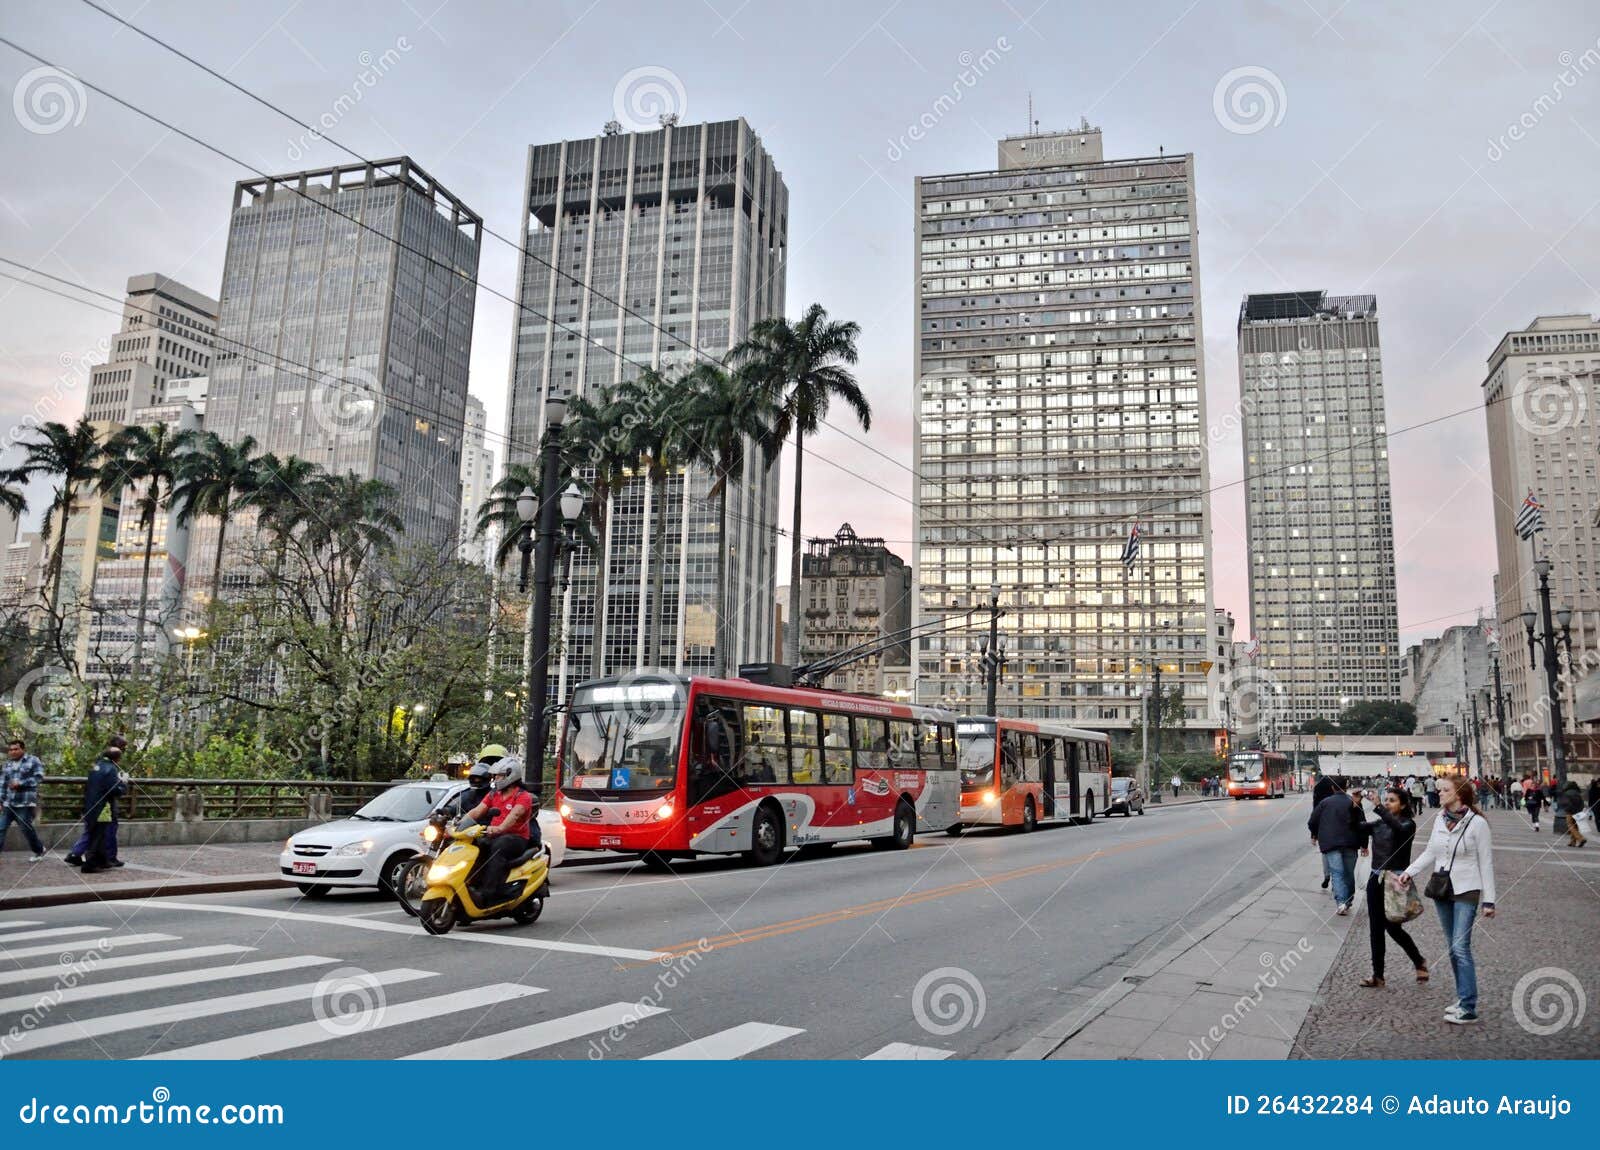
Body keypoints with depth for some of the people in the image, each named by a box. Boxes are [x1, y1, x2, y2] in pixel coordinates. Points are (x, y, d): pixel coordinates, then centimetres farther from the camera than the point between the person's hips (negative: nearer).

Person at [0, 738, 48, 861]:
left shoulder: (33, 760, -1)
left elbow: (39, 777, -10)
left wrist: (20, 783, -17)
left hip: (25, 803, -5)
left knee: (26, 828, 3)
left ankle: (39, 850, 22)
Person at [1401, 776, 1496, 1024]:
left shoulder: (1477, 823, -10)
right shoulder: (1440, 819, 6)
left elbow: (1486, 862, -8)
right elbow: (1430, 852, 14)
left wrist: (1489, 900, -9)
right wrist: (1409, 872, 2)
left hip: (1466, 891, -6)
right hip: (1441, 889, 6)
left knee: (1461, 947, -11)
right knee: (1453, 947, 12)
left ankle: (1468, 1008, -8)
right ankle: (1464, 998, 22)